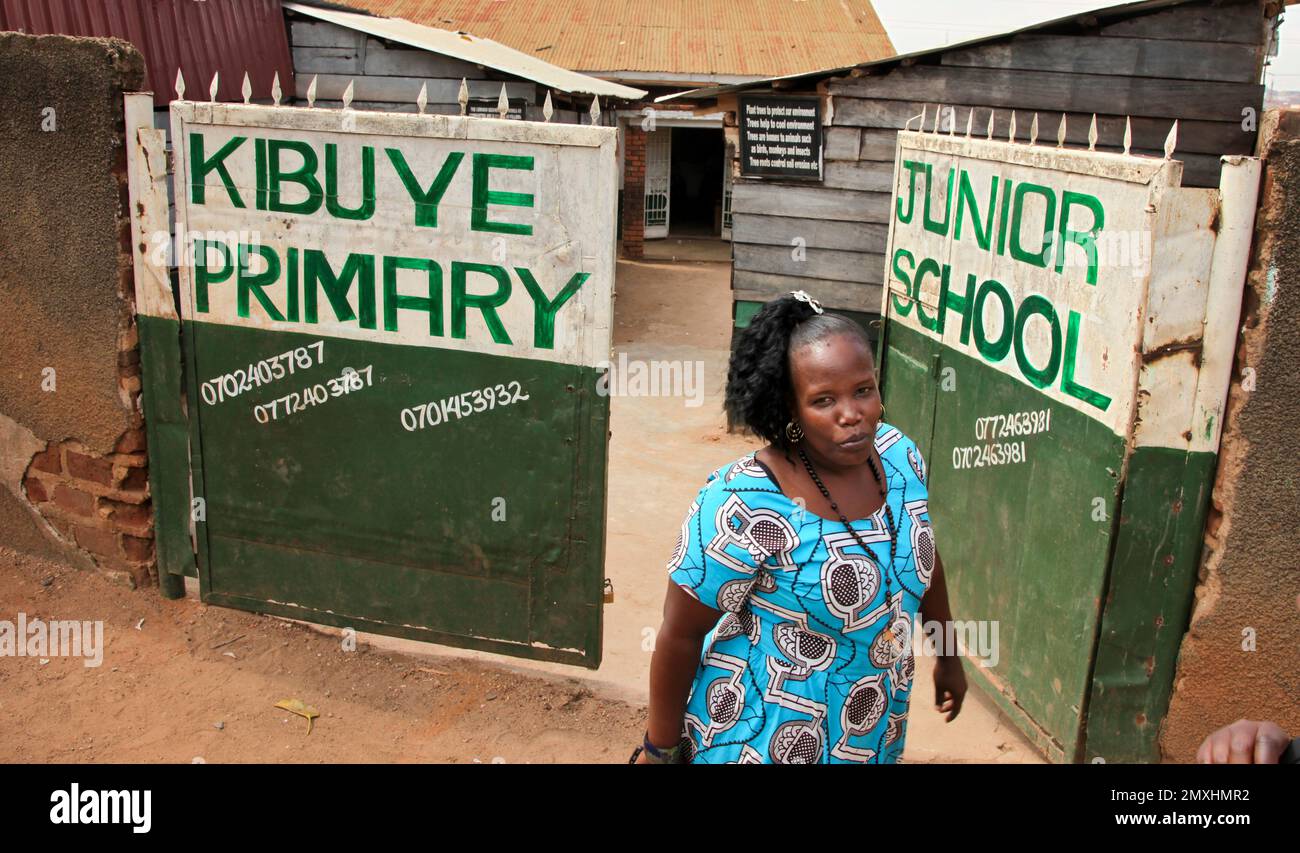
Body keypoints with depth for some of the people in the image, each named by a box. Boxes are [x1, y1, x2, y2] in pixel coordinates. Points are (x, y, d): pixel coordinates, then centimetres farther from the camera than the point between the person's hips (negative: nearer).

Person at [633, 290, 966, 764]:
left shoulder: (899, 455, -9)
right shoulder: (744, 507, -28)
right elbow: (679, 636, -19)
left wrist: (949, 655, 18)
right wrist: (660, 749, -10)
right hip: (764, 745, -6)